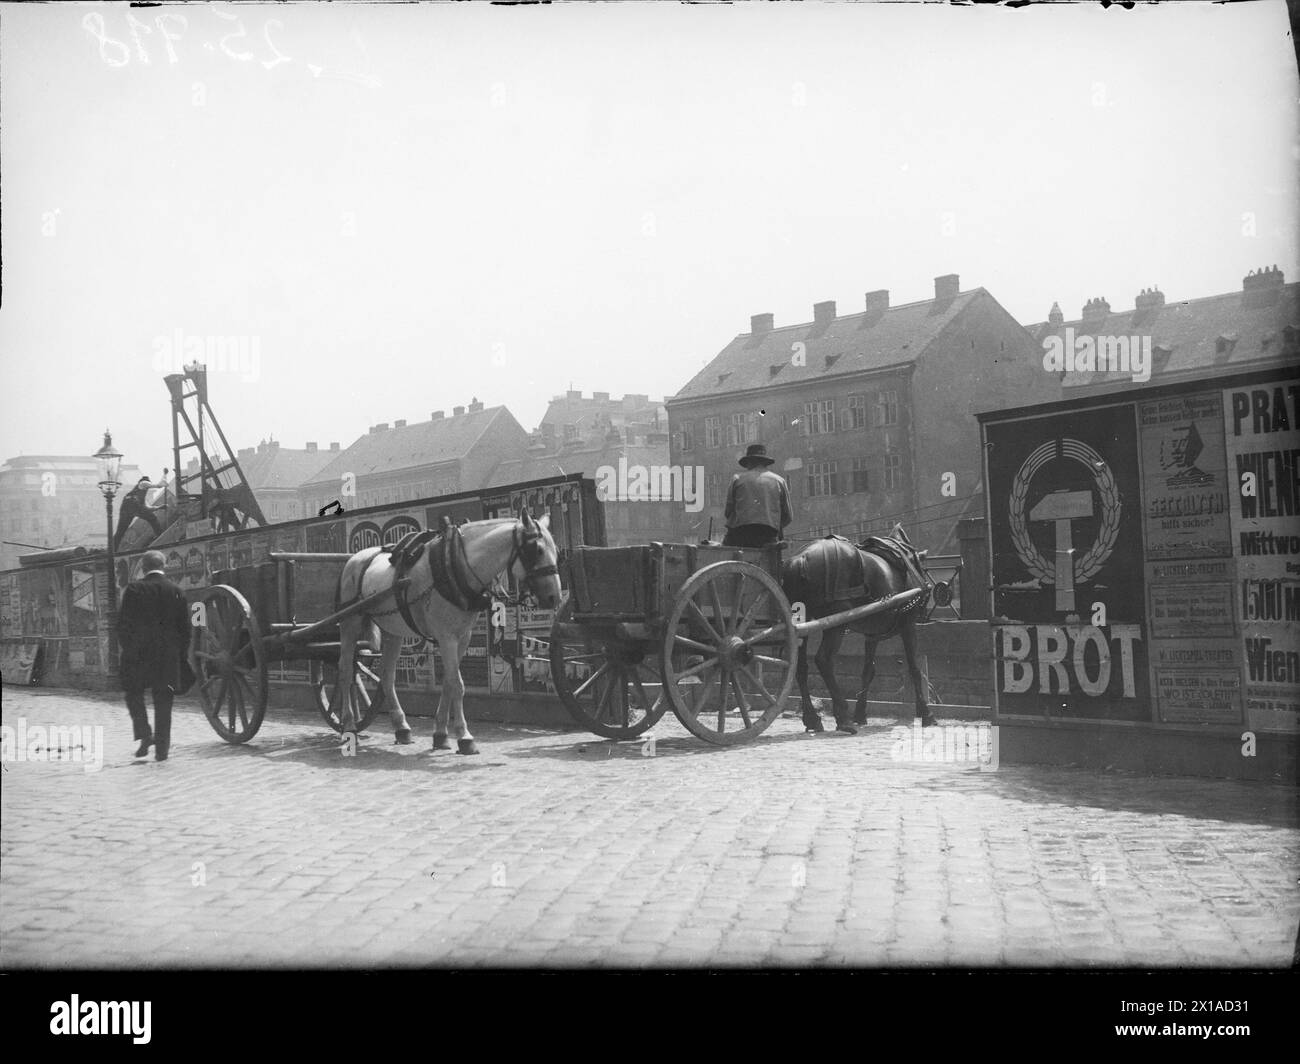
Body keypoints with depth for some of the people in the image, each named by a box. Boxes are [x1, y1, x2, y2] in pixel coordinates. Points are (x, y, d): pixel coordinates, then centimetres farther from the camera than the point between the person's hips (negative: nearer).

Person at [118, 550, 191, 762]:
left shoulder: (134, 589, -6)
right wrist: (181, 655, 11)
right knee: (163, 701, 7)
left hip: (138, 653, -2)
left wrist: (127, 649, 2)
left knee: (133, 693, 15)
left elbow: (123, 623, -7)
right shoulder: (177, 591, 2)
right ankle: (162, 748, 6)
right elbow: (185, 628, 4)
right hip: (168, 656, 2)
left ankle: (144, 735, -2)